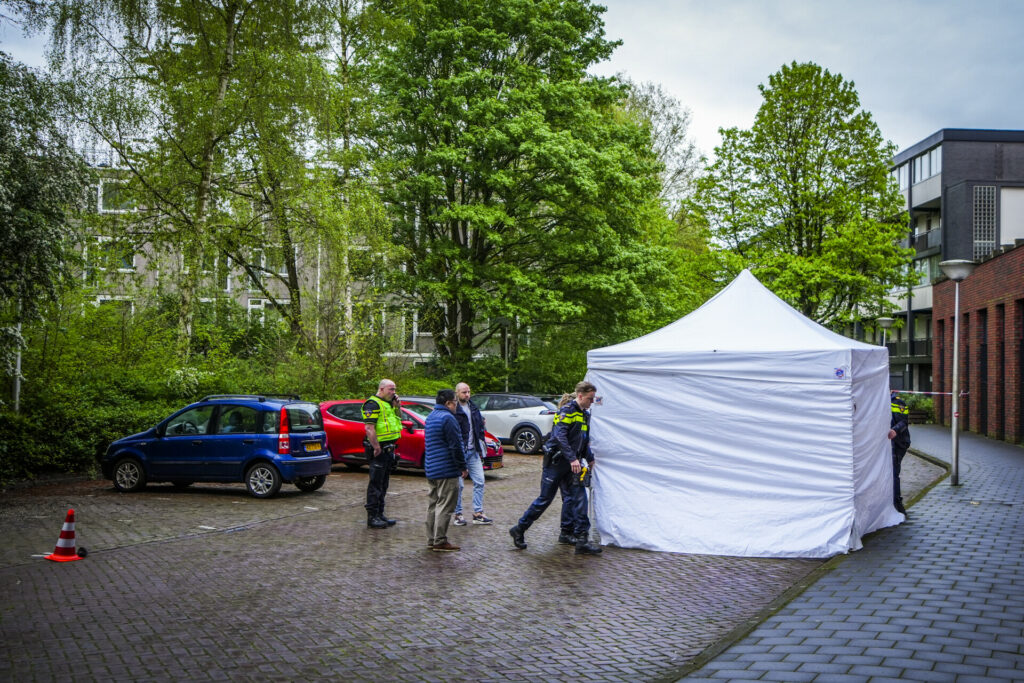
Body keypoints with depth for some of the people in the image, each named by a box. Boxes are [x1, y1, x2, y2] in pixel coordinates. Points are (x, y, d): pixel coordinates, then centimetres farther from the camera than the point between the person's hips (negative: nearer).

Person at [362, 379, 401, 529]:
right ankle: (372, 517, 0)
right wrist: (377, 448, -22)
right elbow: (369, 428, -20)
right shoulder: (373, 404, -13)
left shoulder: (388, 404, 17)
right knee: (375, 484, -5)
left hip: (388, 449, 10)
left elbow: (398, 419, 26)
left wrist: (397, 406, 9)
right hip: (379, 450, -10)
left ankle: (380, 515, 22)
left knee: (383, 484, 14)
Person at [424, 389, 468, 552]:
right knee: (445, 506, -4)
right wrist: (462, 466, -9)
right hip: (446, 470, -10)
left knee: (434, 504, 15)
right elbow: (455, 446, -18)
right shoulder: (447, 418, -16)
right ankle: (440, 541, -2)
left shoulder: (431, 417, 15)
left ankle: (432, 539, 20)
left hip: (431, 469, 10)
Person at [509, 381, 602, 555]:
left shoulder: (584, 414, 15)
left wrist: (589, 458, 23)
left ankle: (581, 540, -1)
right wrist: (573, 458, -30)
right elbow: (560, 436, -25)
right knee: (545, 499, -1)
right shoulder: (567, 410, -14)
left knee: (579, 497, -3)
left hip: (572, 464, 8)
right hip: (556, 462, -8)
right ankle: (519, 530, 16)